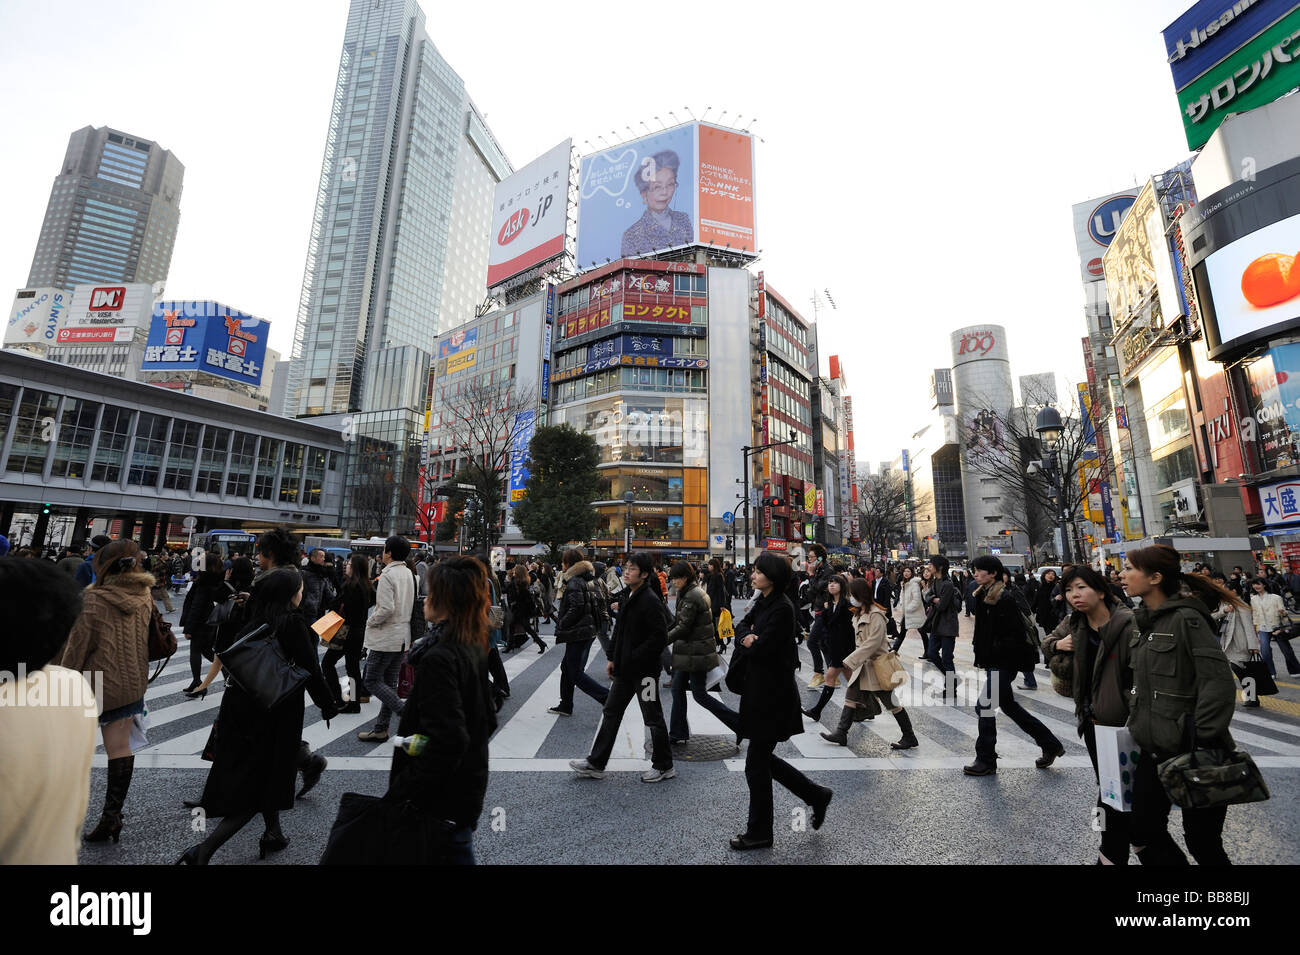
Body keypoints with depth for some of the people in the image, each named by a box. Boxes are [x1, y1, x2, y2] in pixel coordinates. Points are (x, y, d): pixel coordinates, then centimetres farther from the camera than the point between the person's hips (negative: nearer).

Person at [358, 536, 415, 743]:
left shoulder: (387, 575, -17)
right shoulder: (409, 574, 9)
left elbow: (387, 609, -24)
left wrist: (370, 622, -8)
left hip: (385, 638, -8)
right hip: (403, 637, 8)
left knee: (372, 681, 2)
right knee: (389, 683, 13)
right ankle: (380, 729, 21)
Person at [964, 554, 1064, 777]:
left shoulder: (1005, 600, -19)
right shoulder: (983, 597, 7)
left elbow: (1017, 634, -19)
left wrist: (996, 649, -19)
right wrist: (980, 657, 8)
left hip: (1003, 662, -9)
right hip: (992, 661, 9)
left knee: (984, 706, -4)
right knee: (1007, 704, 19)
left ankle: (986, 761, 9)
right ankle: (1050, 744, 35)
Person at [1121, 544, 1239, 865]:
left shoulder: (1186, 618, -16)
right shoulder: (1146, 622, 8)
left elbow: (1219, 683, -20)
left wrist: (1204, 742, -21)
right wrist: (1138, 722, 14)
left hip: (1192, 754, -7)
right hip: (1154, 751, 7)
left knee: (1202, 841, 9)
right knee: (1144, 833, 13)